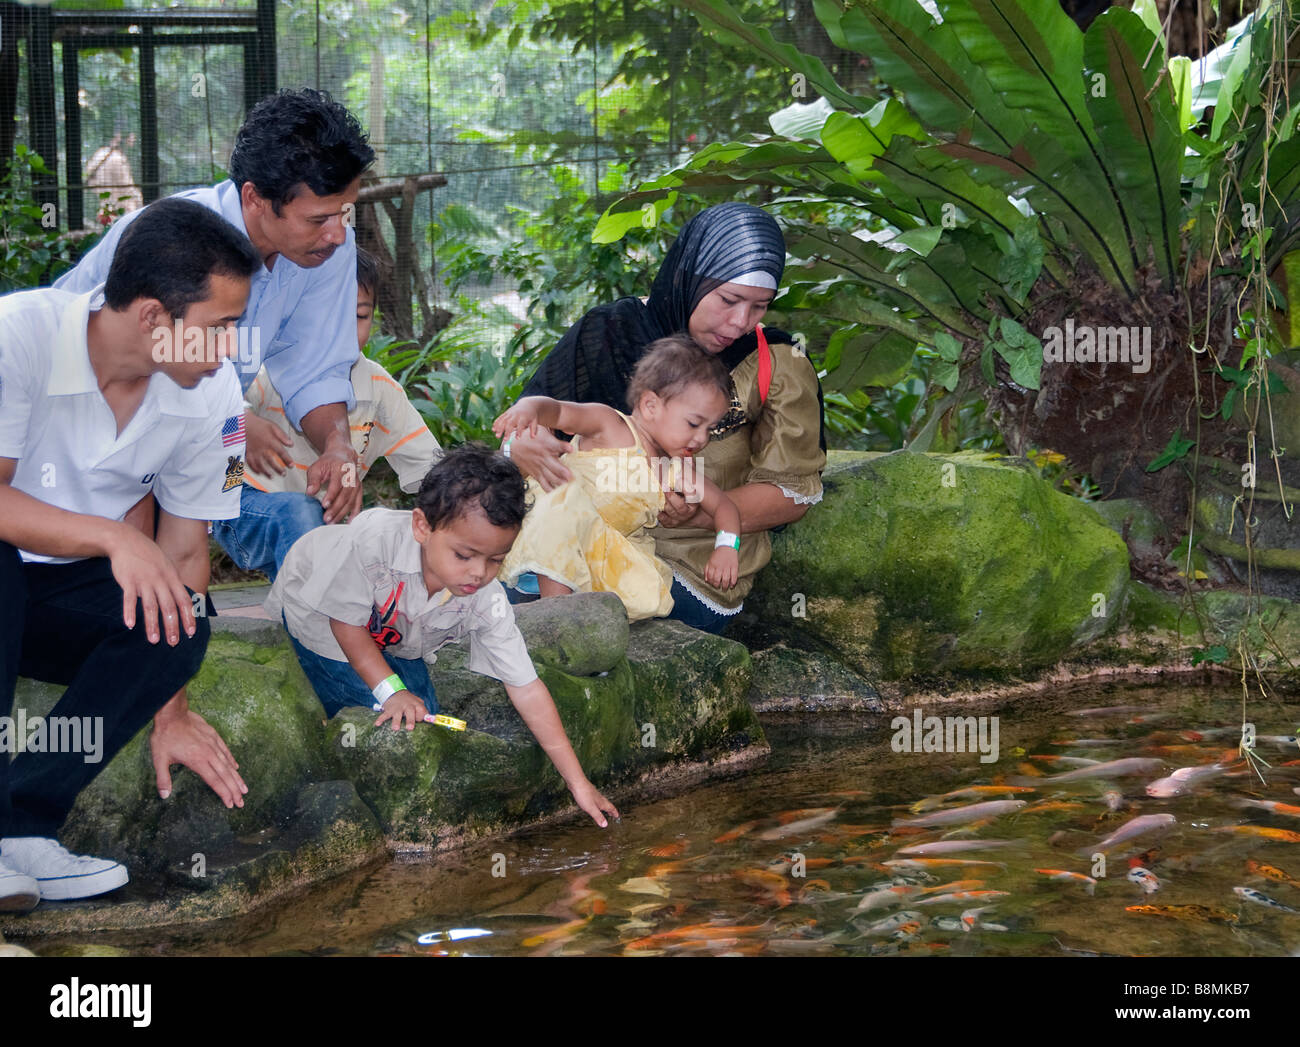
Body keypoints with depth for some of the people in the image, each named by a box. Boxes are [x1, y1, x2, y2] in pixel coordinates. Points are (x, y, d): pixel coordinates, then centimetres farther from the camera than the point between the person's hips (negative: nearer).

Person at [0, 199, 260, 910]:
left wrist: (171, 709, -6)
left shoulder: (210, 390, -9)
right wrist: (112, 538, -41)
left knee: (179, 627, -24)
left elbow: (183, 546, -3)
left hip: (63, 593, 5)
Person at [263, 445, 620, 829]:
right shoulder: (374, 539, -43)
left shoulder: (487, 602, -30)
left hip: (393, 643, 4)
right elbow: (348, 622, -27)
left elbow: (526, 688, -24)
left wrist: (578, 782, -24)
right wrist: (390, 690, -33)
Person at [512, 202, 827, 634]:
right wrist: (525, 446, -22)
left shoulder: (777, 368, -1)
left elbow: (793, 492, -1)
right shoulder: (613, 331, 2)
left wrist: (695, 515, -18)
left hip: (691, 575, -3)